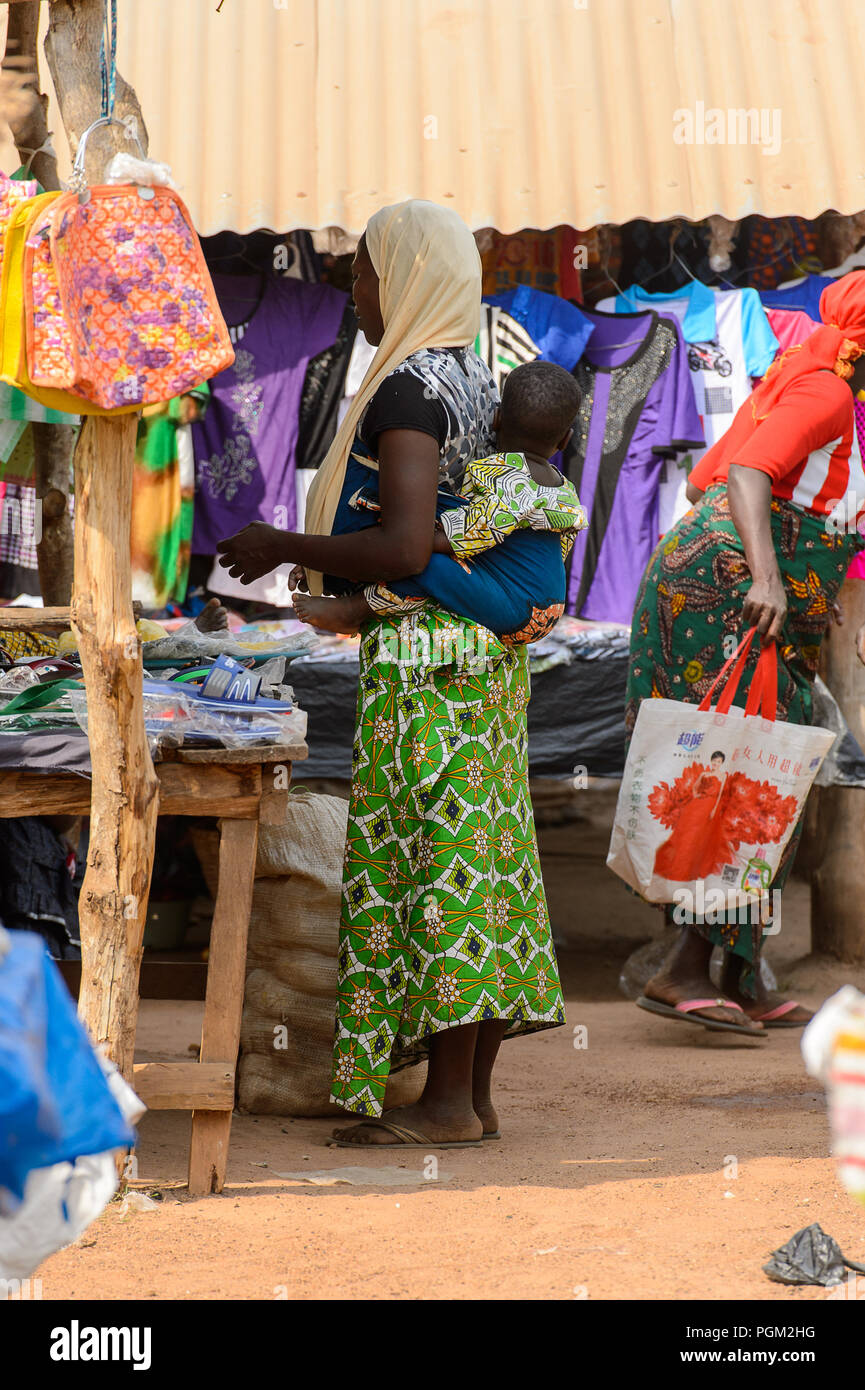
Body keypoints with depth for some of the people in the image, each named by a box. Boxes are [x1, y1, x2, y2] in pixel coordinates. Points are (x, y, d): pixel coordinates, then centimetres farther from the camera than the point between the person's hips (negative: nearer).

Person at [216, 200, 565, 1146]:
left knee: (427, 856, -6)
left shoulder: (408, 389, -16)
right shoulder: (474, 384, 14)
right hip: (483, 649, 10)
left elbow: (404, 548, -25)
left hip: (421, 655, -10)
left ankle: (447, 1104, -3)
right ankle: (474, 1096, 14)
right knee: (479, 851, 9)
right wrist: (329, 562, 24)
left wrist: (285, 546, -13)